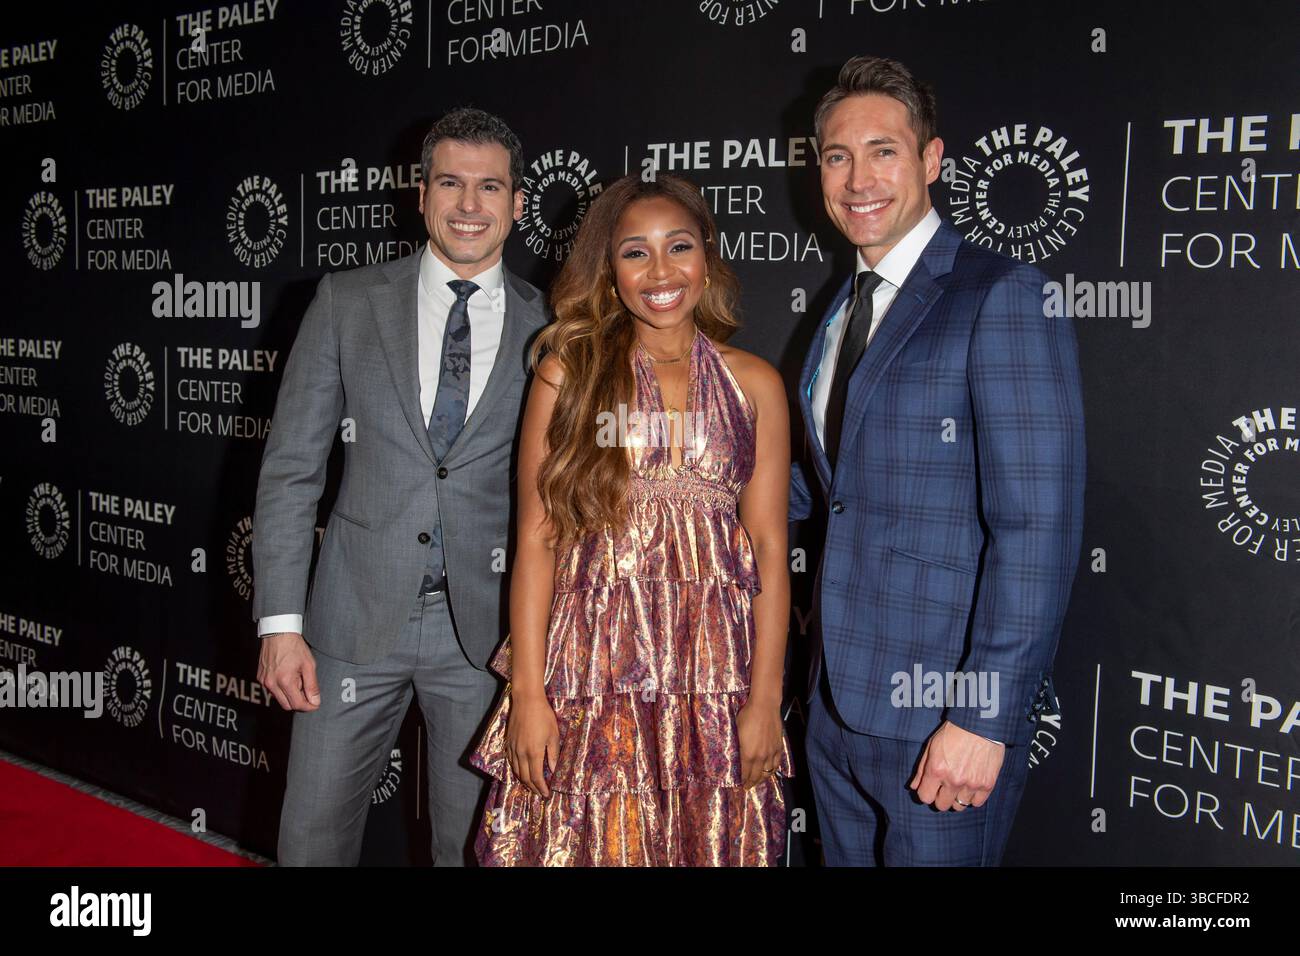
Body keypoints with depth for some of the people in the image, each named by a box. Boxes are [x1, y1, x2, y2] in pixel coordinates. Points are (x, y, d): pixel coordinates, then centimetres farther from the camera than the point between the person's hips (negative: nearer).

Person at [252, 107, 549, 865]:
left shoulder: (548, 328, 1)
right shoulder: (347, 303, 1)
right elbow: (291, 467, 0)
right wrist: (281, 622, -5)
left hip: (484, 627, 0)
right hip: (356, 620, 1)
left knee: (474, 844, 12)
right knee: (312, 837, 9)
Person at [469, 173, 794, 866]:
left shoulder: (753, 384, 7)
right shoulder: (569, 371, 3)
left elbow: (769, 547, 3)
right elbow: (536, 537, 0)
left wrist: (765, 699, -3)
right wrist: (528, 692, -6)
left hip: (712, 670, 1)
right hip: (592, 667, -1)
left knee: (711, 844, 8)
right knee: (584, 846, 3)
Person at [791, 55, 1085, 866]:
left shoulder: (1002, 296, -14)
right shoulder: (845, 308, 13)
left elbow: (1038, 524, -20)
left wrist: (986, 718, -21)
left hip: (942, 713, -7)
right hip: (839, 696, 8)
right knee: (846, 857, 20)